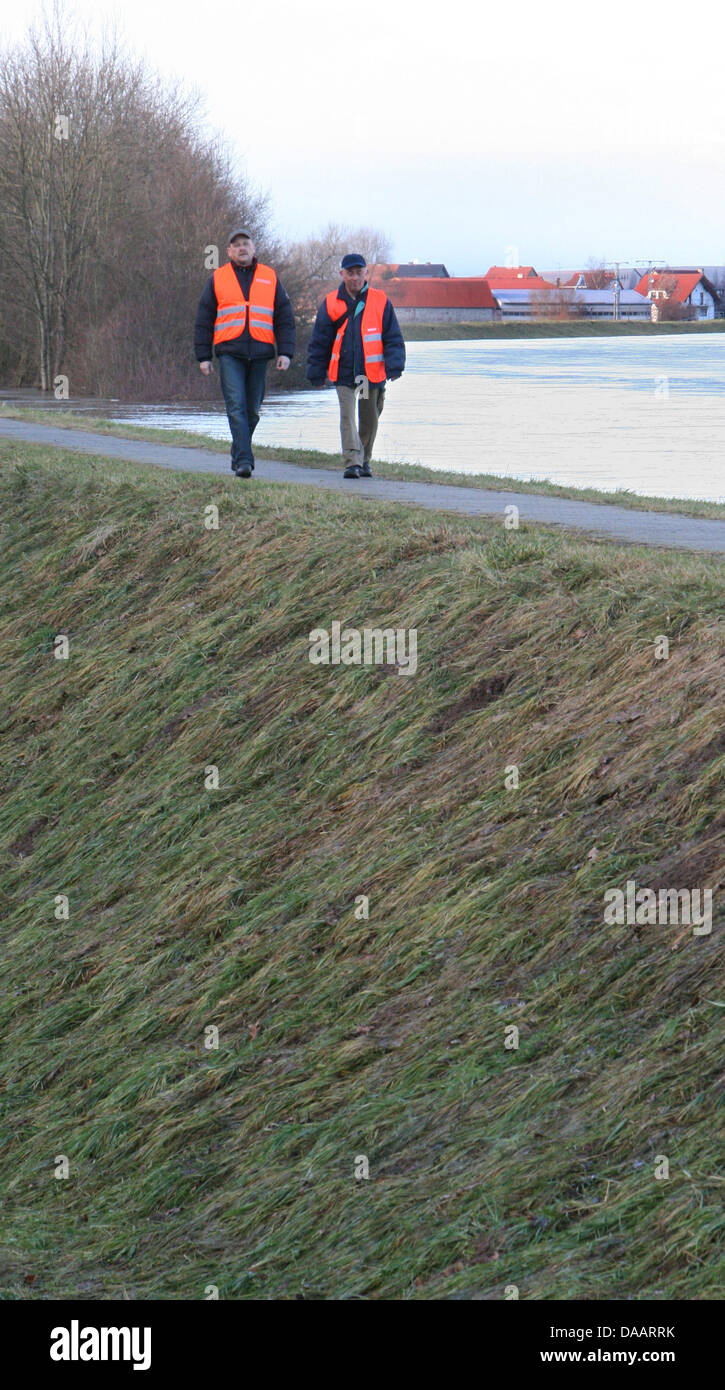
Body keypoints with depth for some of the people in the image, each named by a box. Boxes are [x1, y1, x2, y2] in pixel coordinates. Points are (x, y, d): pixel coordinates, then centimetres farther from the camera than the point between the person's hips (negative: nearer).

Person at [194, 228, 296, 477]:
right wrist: (203, 356, 5)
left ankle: (238, 455, 23)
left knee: (252, 410, 6)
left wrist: (285, 352, 2)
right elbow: (203, 320, 12)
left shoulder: (270, 277, 12)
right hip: (229, 353, -2)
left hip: (260, 354, 2)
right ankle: (243, 461, -19)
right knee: (236, 407, -14)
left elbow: (284, 317, 13)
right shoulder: (217, 279, 10)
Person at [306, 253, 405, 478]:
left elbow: (393, 338, 3)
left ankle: (364, 460, 28)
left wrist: (394, 366, -7)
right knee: (347, 416, -13)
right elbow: (319, 341, 7)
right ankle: (352, 463, -17)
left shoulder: (380, 301, 1)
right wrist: (316, 373, 5)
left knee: (369, 419, 10)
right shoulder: (331, 304, 2)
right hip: (344, 373, -1)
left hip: (373, 373, 1)